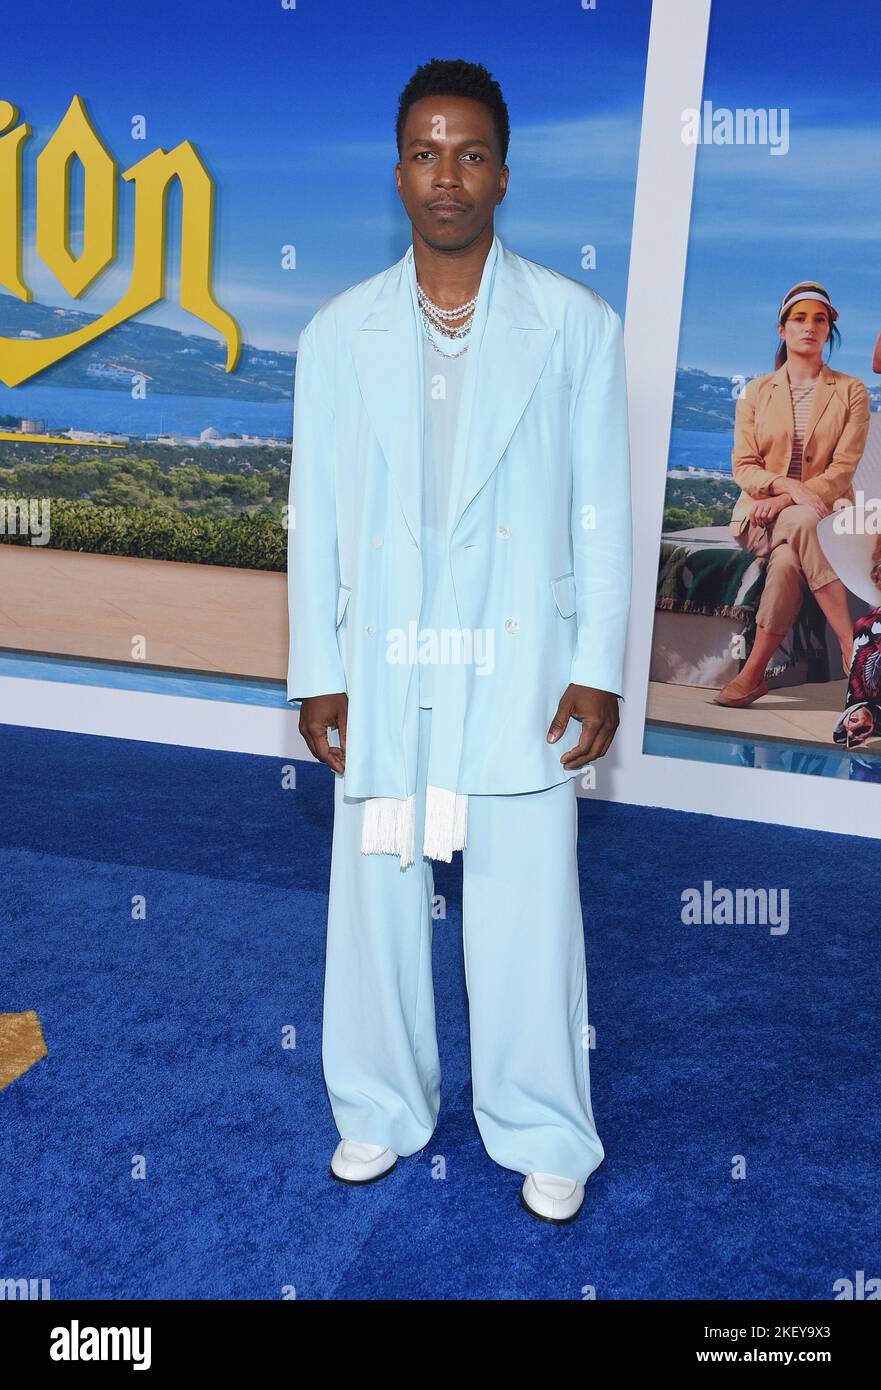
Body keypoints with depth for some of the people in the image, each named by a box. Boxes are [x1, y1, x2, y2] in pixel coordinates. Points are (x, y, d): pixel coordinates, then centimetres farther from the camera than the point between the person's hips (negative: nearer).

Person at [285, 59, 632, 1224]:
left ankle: (544, 1134, 27)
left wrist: (598, 669, -4)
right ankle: (382, 1110, 34)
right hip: (383, 672, 2)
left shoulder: (577, 326, 0)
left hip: (519, 671, -2)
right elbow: (315, 517, 4)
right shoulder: (339, 333, 4)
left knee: (527, 909, 5)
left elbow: (604, 514, 0)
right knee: (376, 900, 12)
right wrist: (317, 673, 1)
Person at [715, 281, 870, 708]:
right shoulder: (757, 391, 11)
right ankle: (854, 651, -39)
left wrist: (783, 501, -18)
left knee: (788, 559, -37)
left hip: (824, 511, 0)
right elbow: (743, 466, 2)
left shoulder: (851, 392, 7)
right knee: (802, 525, -37)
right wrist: (789, 485, -20)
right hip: (759, 514, 0)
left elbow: (844, 468, -4)